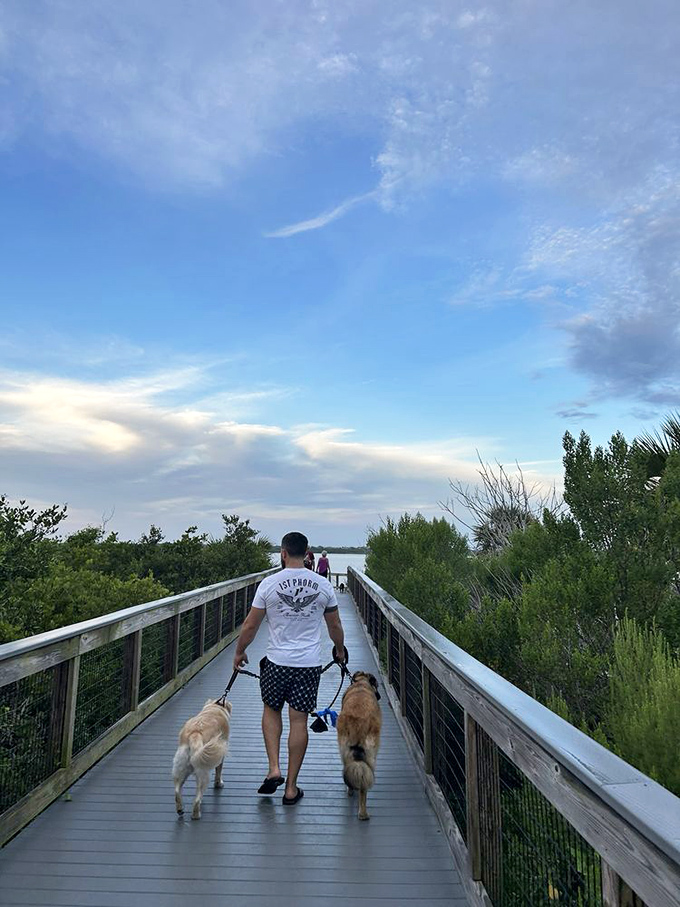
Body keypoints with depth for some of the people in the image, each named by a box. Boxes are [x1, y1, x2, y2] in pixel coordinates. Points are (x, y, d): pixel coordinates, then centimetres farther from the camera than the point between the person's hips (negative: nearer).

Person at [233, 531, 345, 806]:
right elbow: (335, 625, 9)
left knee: (271, 710, 22)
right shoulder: (323, 585, -3)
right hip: (309, 664, 1)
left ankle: (274, 769, 13)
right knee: (299, 721, 9)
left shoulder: (269, 584, -8)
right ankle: (291, 788, 19)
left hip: (276, 661, -1)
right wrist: (340, 649, 27)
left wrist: (239, 652, 16)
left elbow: (250, 625, -1)